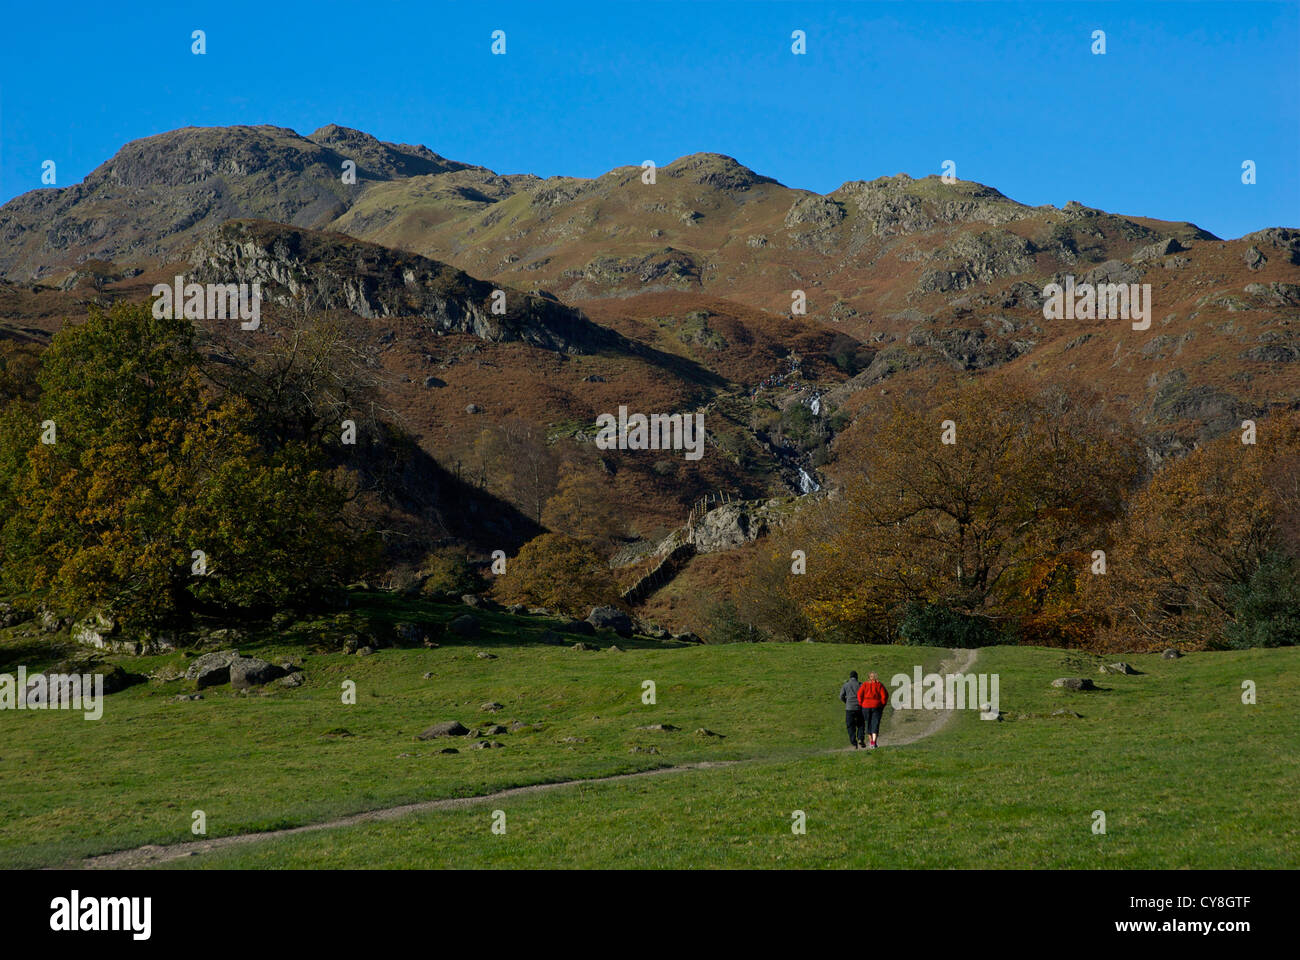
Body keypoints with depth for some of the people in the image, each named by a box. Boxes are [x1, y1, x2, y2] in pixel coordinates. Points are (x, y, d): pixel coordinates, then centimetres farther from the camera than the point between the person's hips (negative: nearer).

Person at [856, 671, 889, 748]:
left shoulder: (865, 685, 2)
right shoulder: (879, 685, 1)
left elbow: (859, 694, -7)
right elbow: (885, 695, -5)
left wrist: (861, 704, 3)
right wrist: (882, 705, 5)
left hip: (866, 706, 1)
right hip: (877, 706, -1)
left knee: (869, 724, 15)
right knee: (875, 724, -3)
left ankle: (871, 741, 22)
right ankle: (874, 742, -18)